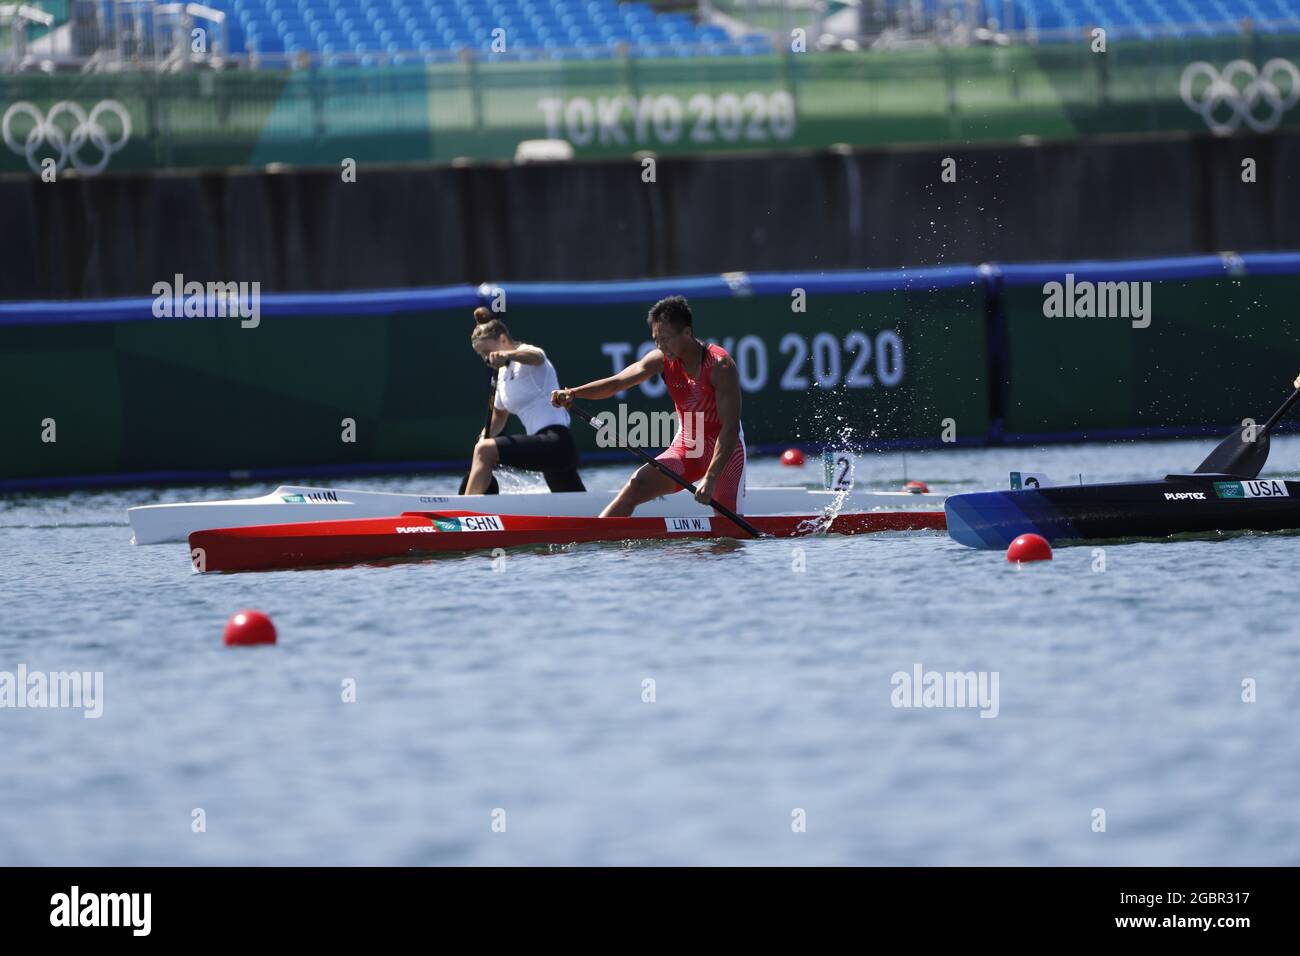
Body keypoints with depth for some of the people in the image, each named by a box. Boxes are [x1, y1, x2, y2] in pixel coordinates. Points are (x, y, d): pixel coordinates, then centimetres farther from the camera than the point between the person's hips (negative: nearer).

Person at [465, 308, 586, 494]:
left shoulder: (525, 355, -6)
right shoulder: (503, 374, 20)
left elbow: (536, 356, -32)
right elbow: (499, 416, 32)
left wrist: (508, 354, -54)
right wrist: (484, 436, 11)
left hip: (556, 441, -10)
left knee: (485, 450, -22)